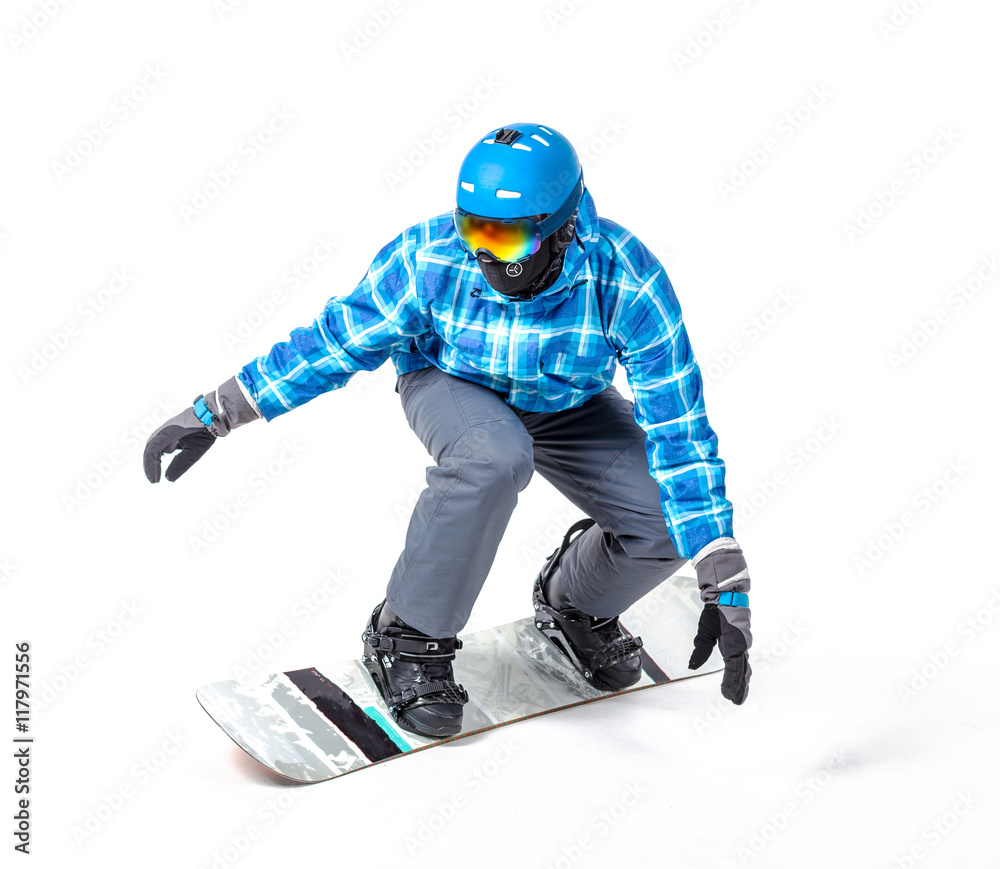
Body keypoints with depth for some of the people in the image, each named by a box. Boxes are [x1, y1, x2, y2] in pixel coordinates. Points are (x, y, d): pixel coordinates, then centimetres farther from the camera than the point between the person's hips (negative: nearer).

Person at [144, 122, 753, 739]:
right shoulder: (429, 260, -32)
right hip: (451, 384, -1)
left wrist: (725, 587, -32)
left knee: (668, 523, -20)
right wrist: (213, 414, -13)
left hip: (568, 405, 2)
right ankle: (409, 638, -15)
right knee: (492, 458, -38)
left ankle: (575, 602, 15)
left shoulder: (626, 280, -33)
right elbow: (332, 345, -16)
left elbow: (679, 433, -30)